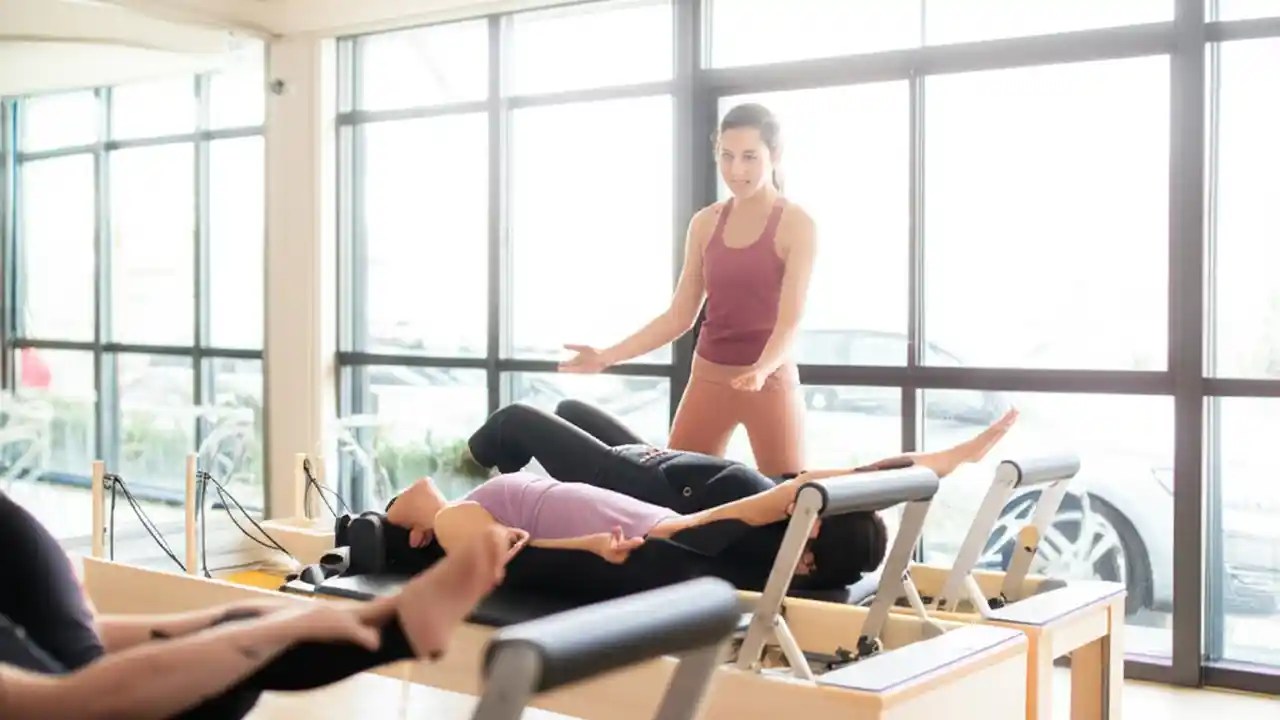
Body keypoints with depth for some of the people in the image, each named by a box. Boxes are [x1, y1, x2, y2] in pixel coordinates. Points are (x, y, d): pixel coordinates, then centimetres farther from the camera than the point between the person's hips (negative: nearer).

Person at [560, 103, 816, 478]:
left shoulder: (796, 224, -8)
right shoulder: (705, 223, 5)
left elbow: (790, 319, -15)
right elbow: (679, 316, 6)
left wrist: (761, 370, -35)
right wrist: (607, 357, -3)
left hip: (770, 381, -4)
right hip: (707, 378, 4)